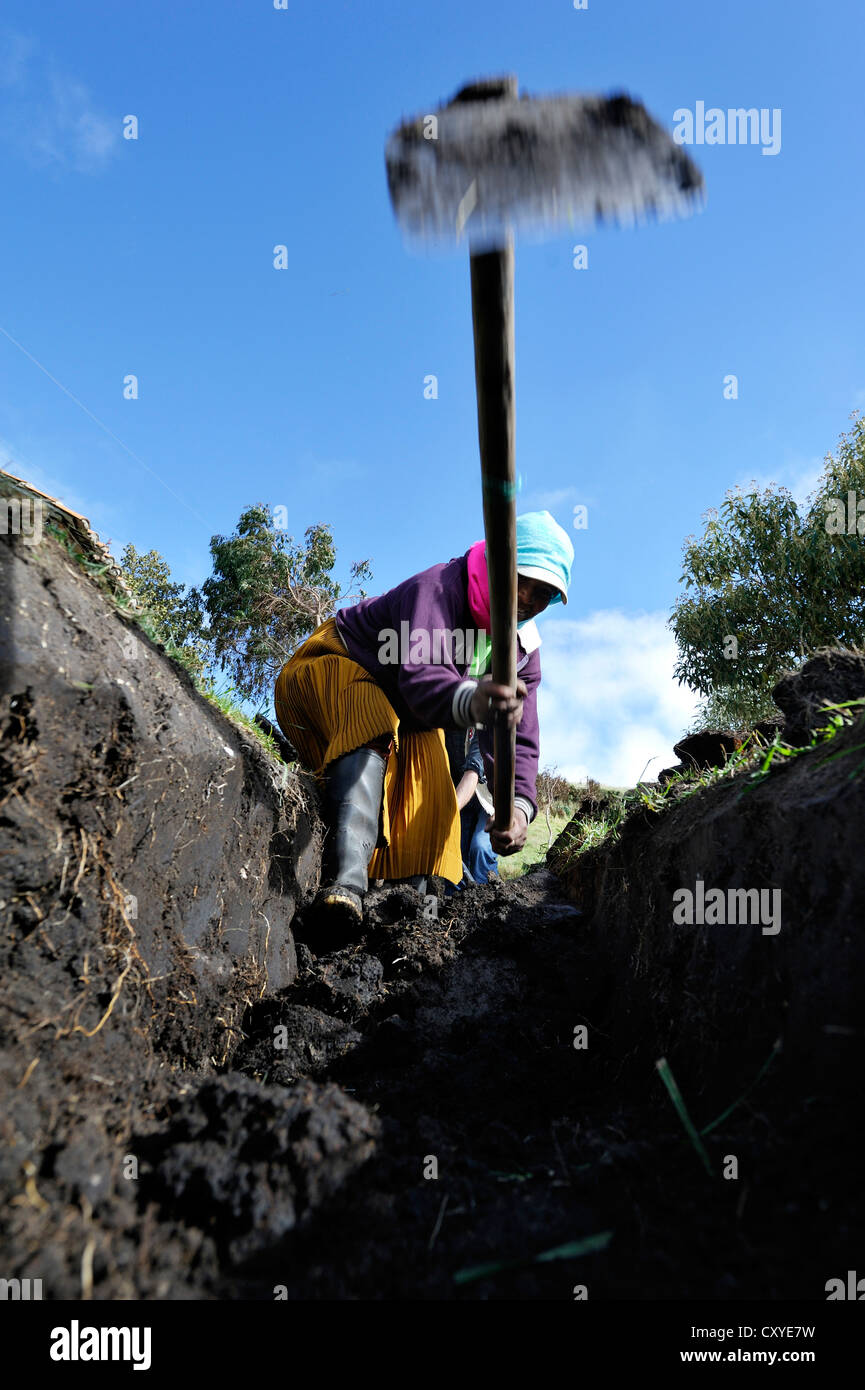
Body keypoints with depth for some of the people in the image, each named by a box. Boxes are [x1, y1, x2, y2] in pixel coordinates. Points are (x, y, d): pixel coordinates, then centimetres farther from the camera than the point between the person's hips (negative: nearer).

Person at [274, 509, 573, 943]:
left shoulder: (523, 650, -8)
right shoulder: (437, 588, -32)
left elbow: (518, 740, -18)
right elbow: (419, 677, -51)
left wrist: (518, 804, -38)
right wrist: (470, 701, -74)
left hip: (408, 721, 8)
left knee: (432, 804, -9)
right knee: (370, 733, -39)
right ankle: (345, 882, -55)